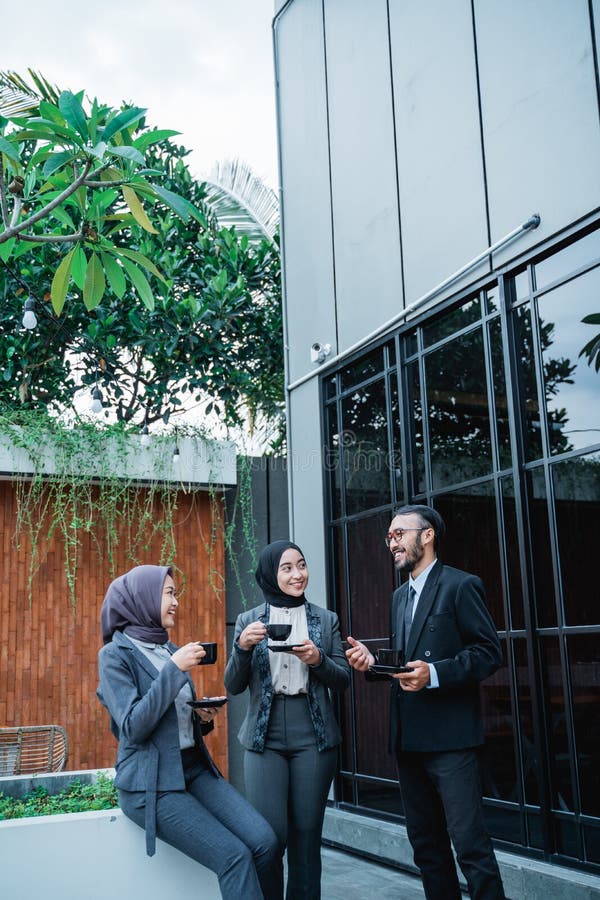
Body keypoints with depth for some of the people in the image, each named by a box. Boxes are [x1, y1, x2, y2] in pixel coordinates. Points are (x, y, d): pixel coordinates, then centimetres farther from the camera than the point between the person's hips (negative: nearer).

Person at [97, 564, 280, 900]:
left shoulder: (170, 650, 14)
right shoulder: (115, 654, -6)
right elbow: (133, 727, -17)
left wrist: (204, 717, 0)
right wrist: (174, 669, -19)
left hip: (195, 768, 6)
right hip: (151, 782, -6)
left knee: (265, 842, -14)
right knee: (235, 856, -21)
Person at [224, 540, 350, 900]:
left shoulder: (326, 619, 6)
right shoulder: (249, 620, 5)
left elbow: (344, 679, 6)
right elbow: (234, 685, 3)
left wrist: (318, 660, -14)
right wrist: (242, 647, -15)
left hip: (314, 737, 1)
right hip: (265, 738, -1)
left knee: (307, 834, 7)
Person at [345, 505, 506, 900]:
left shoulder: (461, 585, -7)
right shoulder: (400, 596, 17)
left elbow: (489, 653, -12)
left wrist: (434, 673, -23)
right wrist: (372, 662, 1)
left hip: (450, 737, -8)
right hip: (408, 738, 8)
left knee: (469, 843, -7)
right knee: (425, 842, 15)